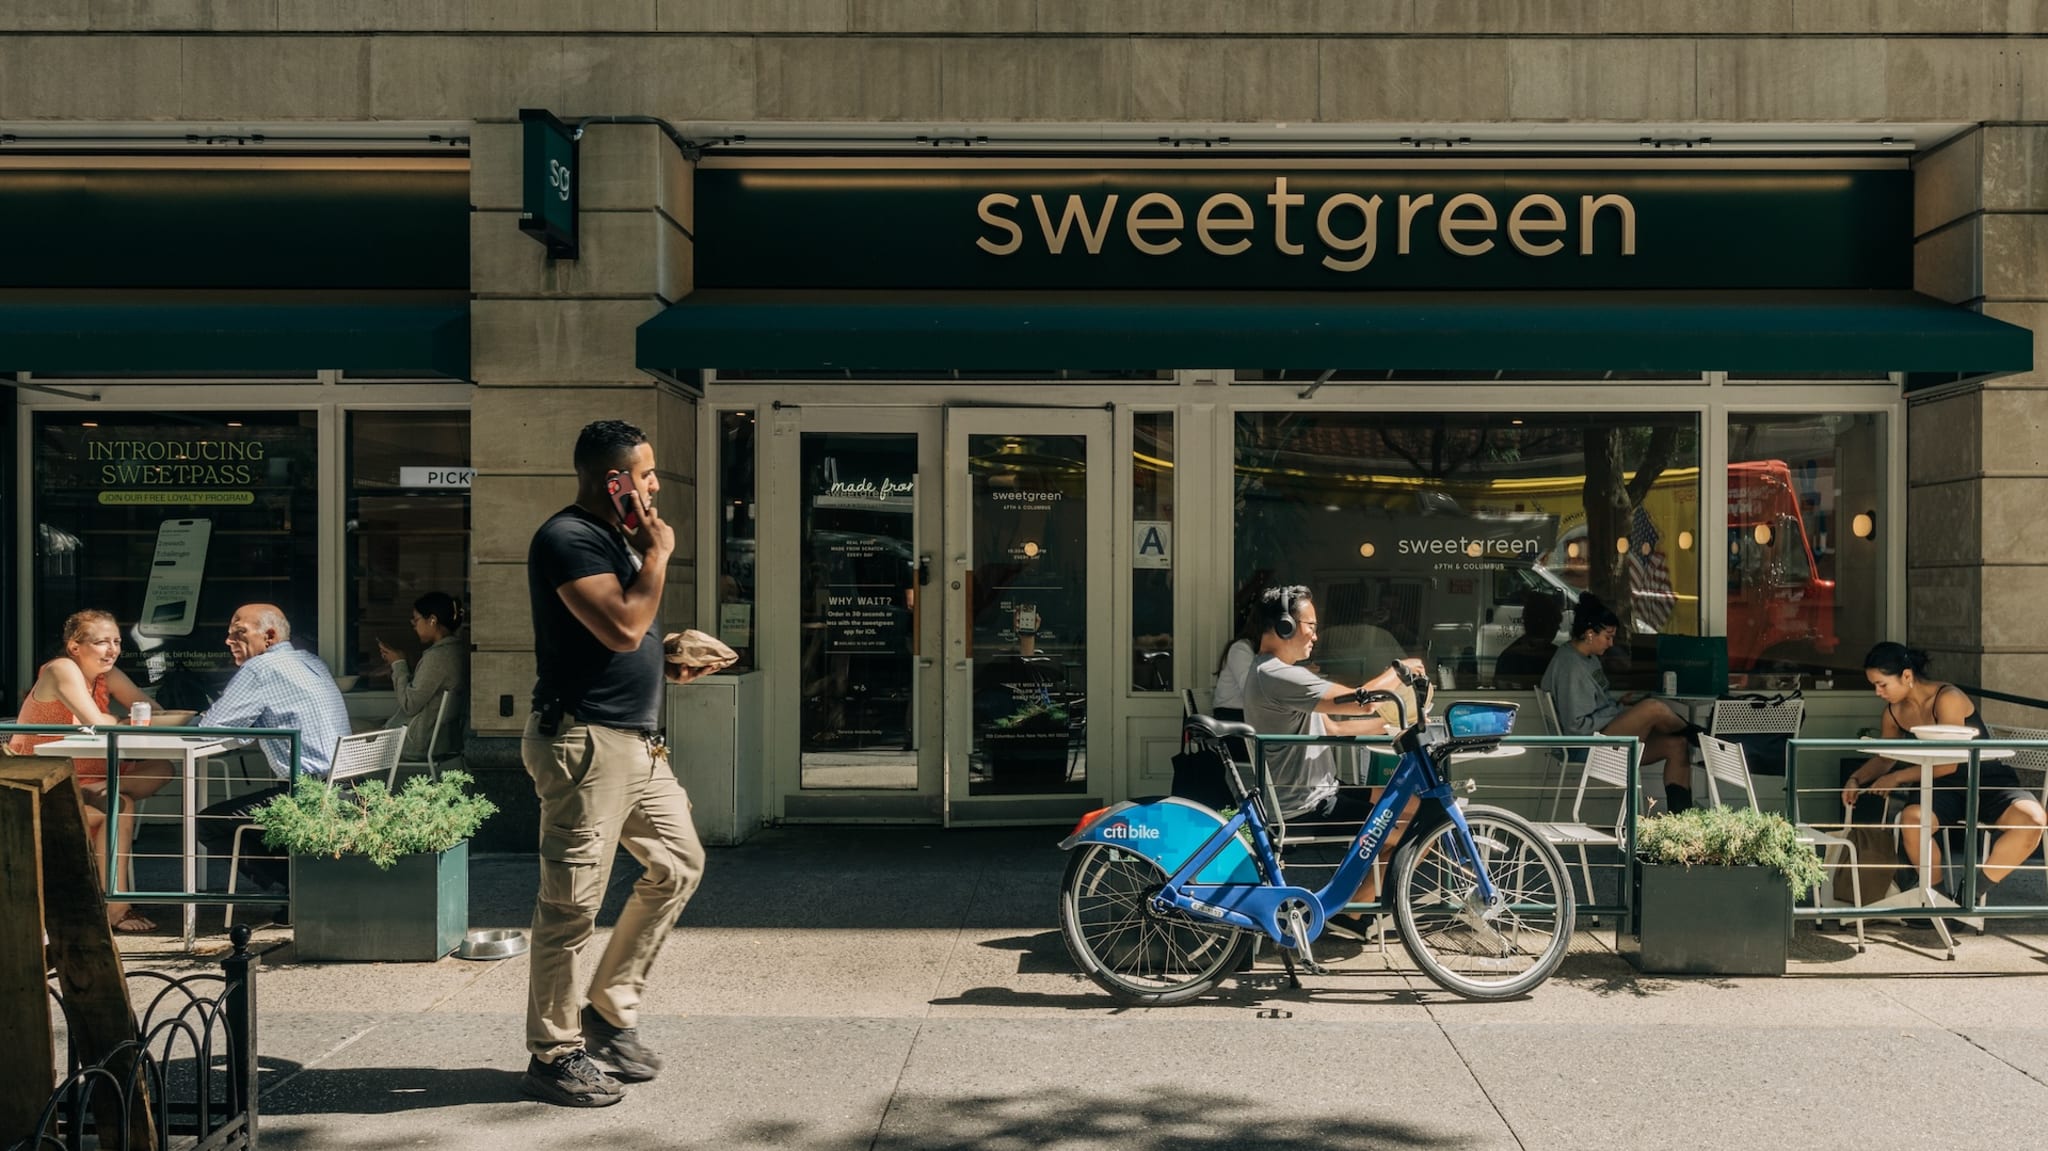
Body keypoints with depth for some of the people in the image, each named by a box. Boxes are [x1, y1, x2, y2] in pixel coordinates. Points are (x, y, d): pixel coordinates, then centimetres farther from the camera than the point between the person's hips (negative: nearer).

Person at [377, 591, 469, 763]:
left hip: (423, 742, -9)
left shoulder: (437, 656, -24)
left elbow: (409, 705, -19)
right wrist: (398, 663, 10)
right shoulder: (459, 649, 6)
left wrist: (399, 664, -9)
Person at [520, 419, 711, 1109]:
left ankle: (610, 1010, 24)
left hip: (637, 742, 10)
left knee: (678, 864, 15)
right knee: (573, 901, -3)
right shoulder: (567, 539, -14)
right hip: (586, 741, -10)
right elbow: (624, 628, -23)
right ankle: (554, 1056, 9)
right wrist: (658, 554, -13)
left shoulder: (616, 538, 17)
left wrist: (669, 665, 14)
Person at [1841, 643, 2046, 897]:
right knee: (1911, 818, -33)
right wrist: (1856, 779, 4)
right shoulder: (1894, 712, 6)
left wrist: (1897, 777, -13)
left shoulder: (1947, 699, -15)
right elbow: (1884, 758, 22)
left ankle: (1976, 889, -19)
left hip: (1988, 781, -3)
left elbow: (1948, 763, -18)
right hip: (1943, 789, 3)